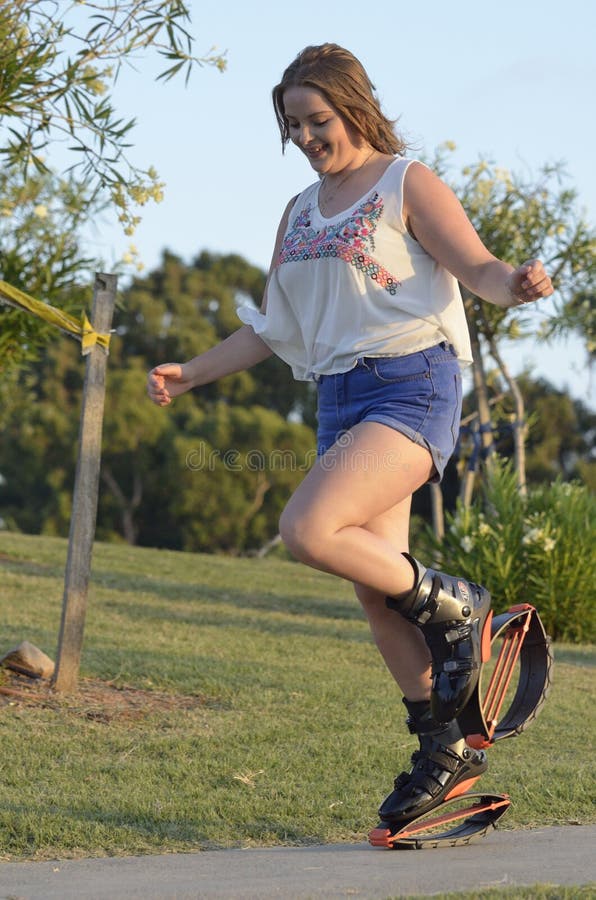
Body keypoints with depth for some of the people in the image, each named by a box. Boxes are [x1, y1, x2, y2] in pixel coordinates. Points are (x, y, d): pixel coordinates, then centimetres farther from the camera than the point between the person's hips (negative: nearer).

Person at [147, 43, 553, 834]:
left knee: (308, 530, -25)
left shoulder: (407, 184, -1)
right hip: (341, 396, 7)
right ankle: (445, 749, 15)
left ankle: (454, 606, -4)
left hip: (412, 384, -7)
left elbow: (477, 268, -13)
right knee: (376, 584, 4)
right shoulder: (301, 214, 18)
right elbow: (273, 328, 24)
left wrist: (516, 284, -35)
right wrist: (191, 374, 18)